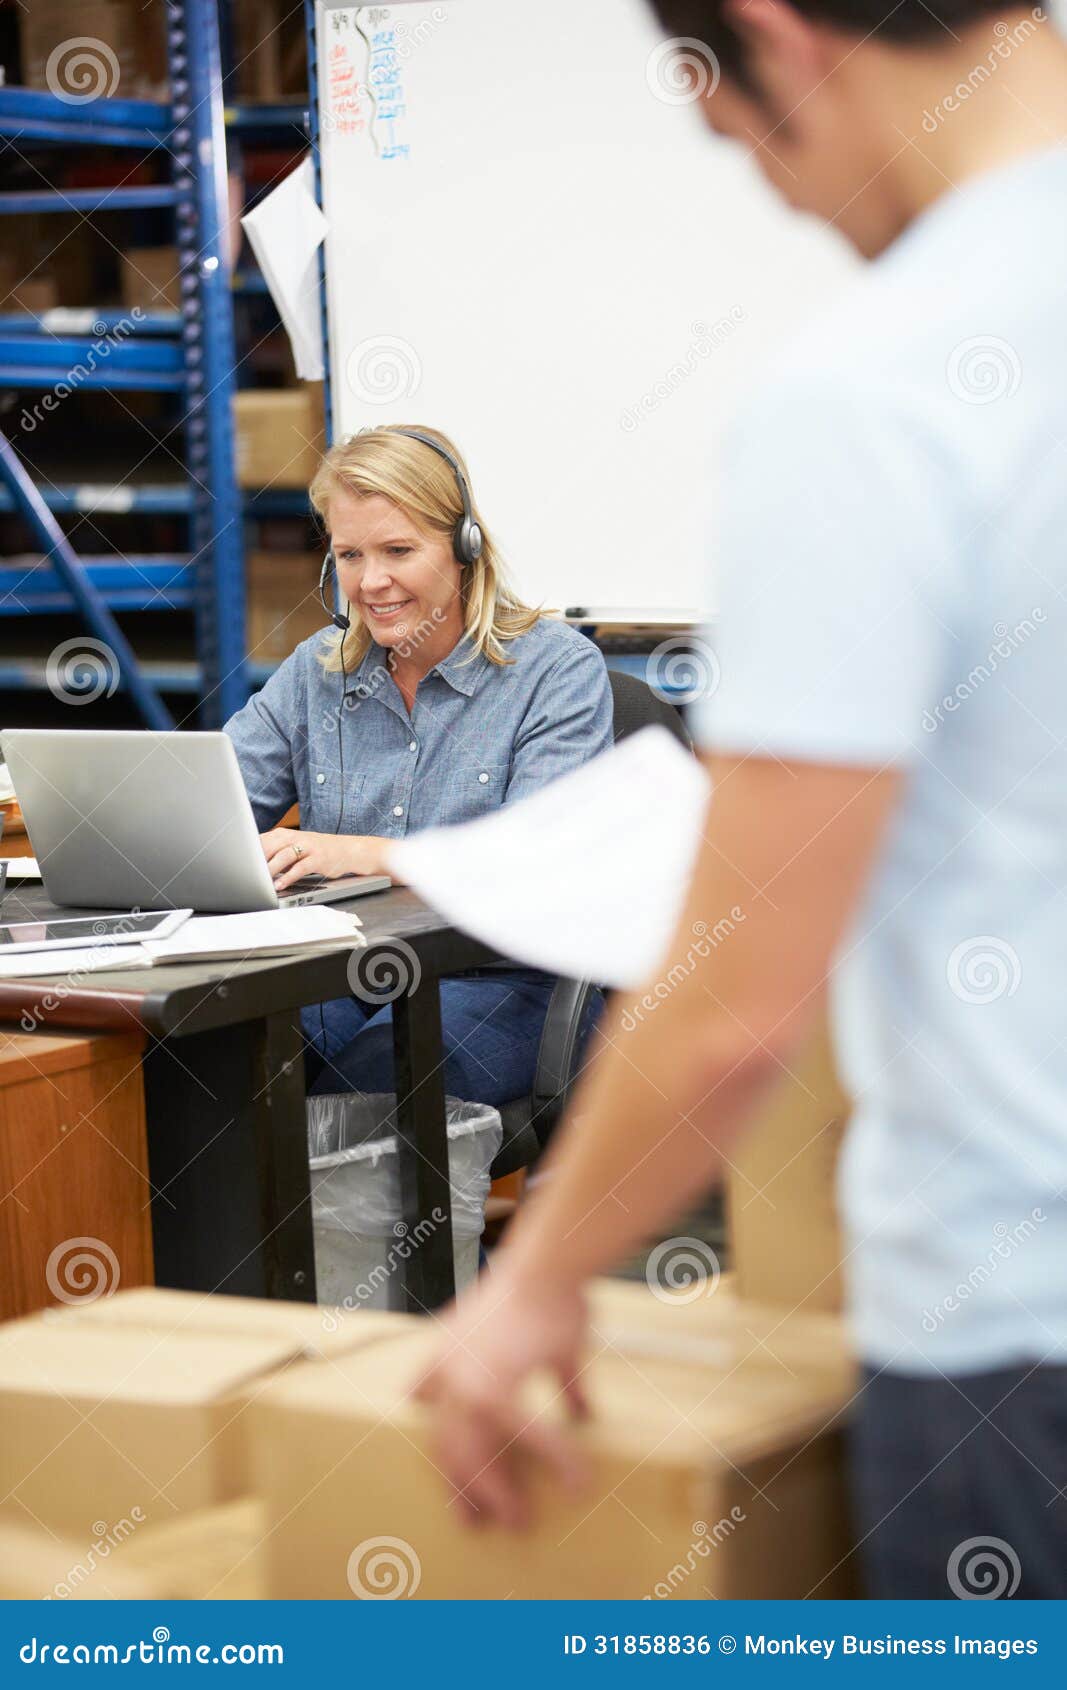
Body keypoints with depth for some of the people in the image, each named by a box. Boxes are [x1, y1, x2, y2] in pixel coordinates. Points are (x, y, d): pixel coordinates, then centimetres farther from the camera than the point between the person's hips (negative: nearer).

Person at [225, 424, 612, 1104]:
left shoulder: (559, 669, -2)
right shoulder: (317, 671, 15)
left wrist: (361, 854, -29)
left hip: (500, 987, -4)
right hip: (338, 982, 4)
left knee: (342, 1098, -34)